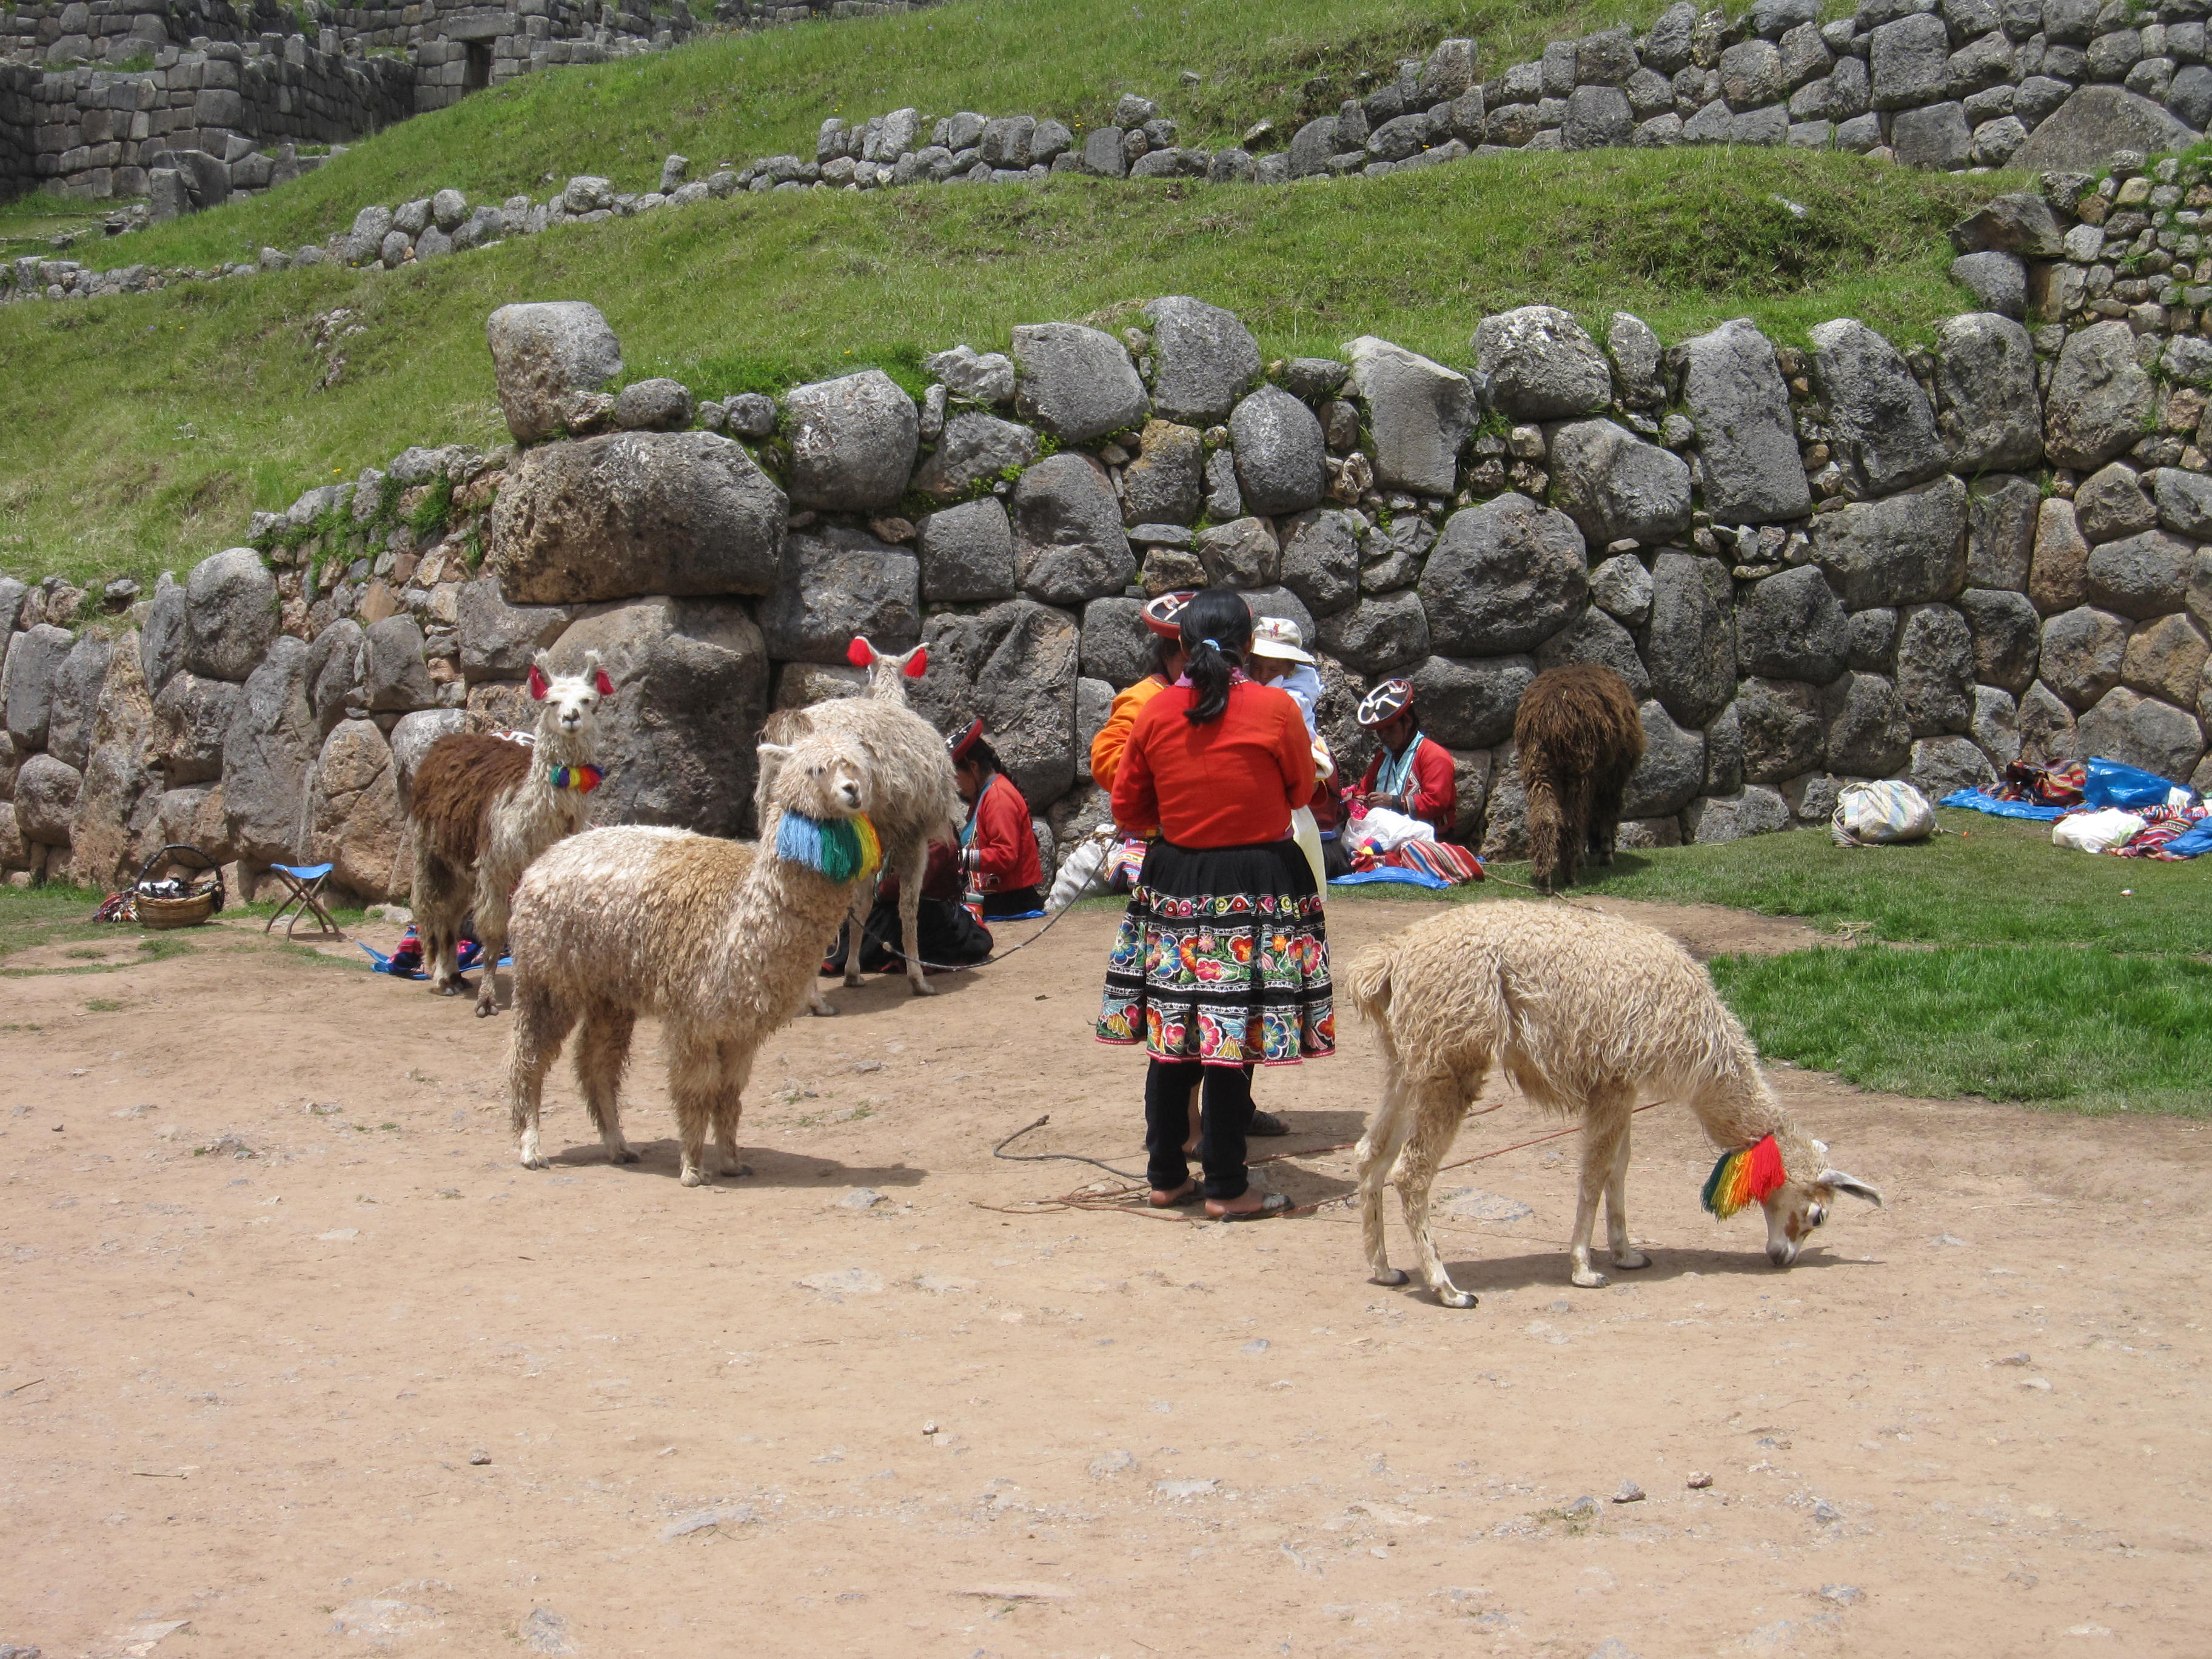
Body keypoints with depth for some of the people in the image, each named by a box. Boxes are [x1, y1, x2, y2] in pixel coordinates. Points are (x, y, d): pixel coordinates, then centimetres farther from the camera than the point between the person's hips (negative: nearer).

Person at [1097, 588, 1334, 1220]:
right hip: (1258, 883, -3)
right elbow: (1301, 791, 6)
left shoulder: (1155, 711, -1)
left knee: (1171, 1034, 11)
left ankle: (1166, 1175, 20)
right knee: (1234, 1040, 0)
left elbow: (1128, 810, 7)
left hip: (1173, 882, 4)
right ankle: (1226, 1187, 5)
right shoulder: (1275, 708, -9)